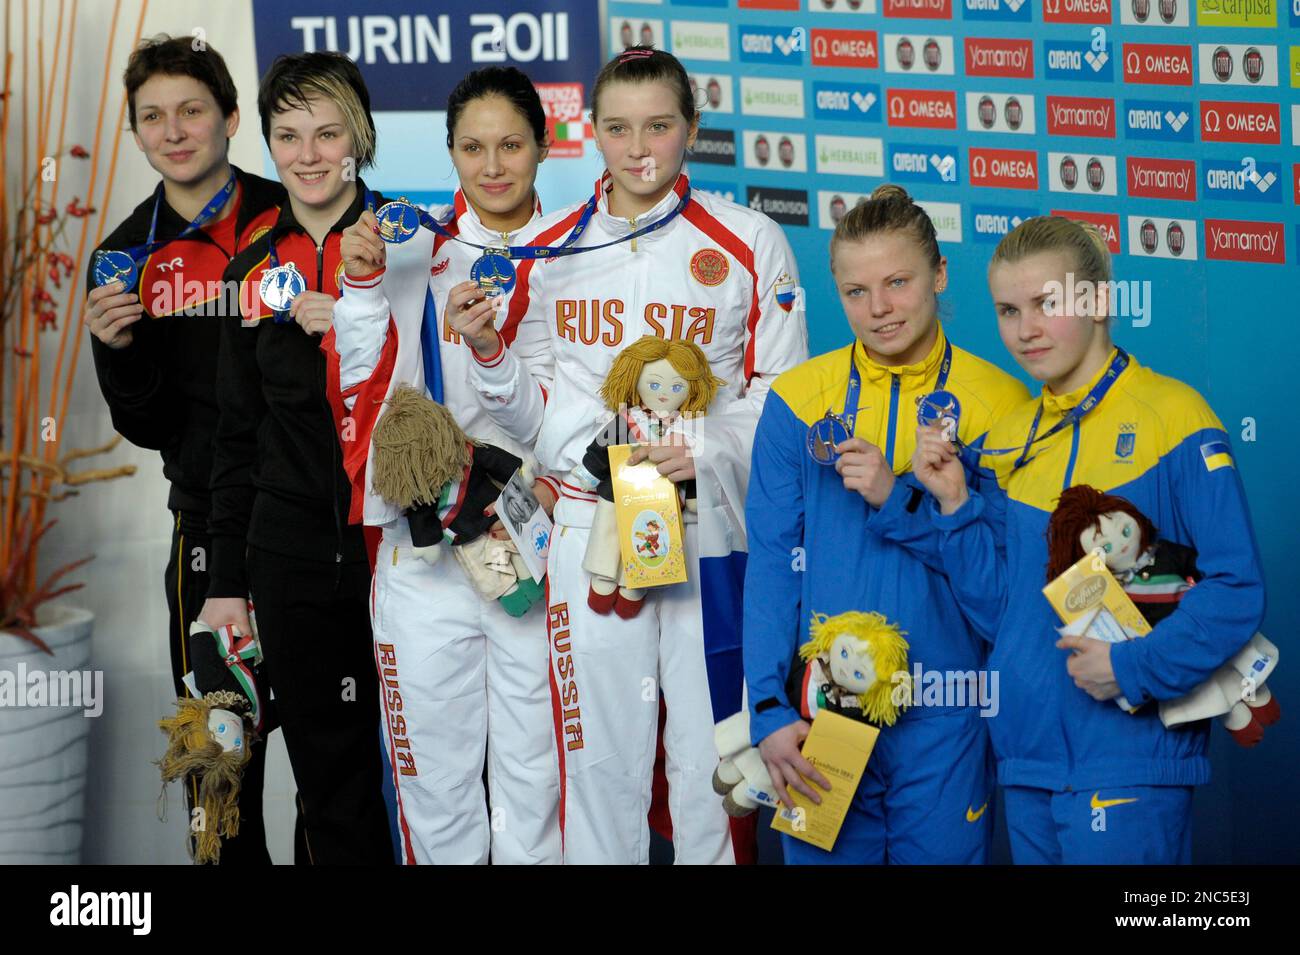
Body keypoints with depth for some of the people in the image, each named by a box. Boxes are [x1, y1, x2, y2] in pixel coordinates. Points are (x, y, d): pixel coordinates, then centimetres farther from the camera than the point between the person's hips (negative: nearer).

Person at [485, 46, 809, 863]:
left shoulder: (750, 244, 1)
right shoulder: (550, 249, 8)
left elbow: (782, 391, 2)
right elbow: (529, 381, 10)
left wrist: (707, 450, -13)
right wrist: (583, 447, -9)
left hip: (710, 527, -2)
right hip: (589, 526, 2)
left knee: (708, 746, 3)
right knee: (597, 744, 6)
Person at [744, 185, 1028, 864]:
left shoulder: (998, 406, -1)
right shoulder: (799, 400, 2)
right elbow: (771, 565, -1)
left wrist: (898, 500, -17)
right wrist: (769, 710, -10)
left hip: (946, 719, -1)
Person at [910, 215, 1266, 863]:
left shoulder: (1173, 418, -7)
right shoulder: (1006, 442, 11)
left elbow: (1236, 589, -12)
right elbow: (995, 611, 9)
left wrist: (1135, 666, -19)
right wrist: (956, 505, -1)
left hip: (1131, 758, -6)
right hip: (1027, 752, 6)